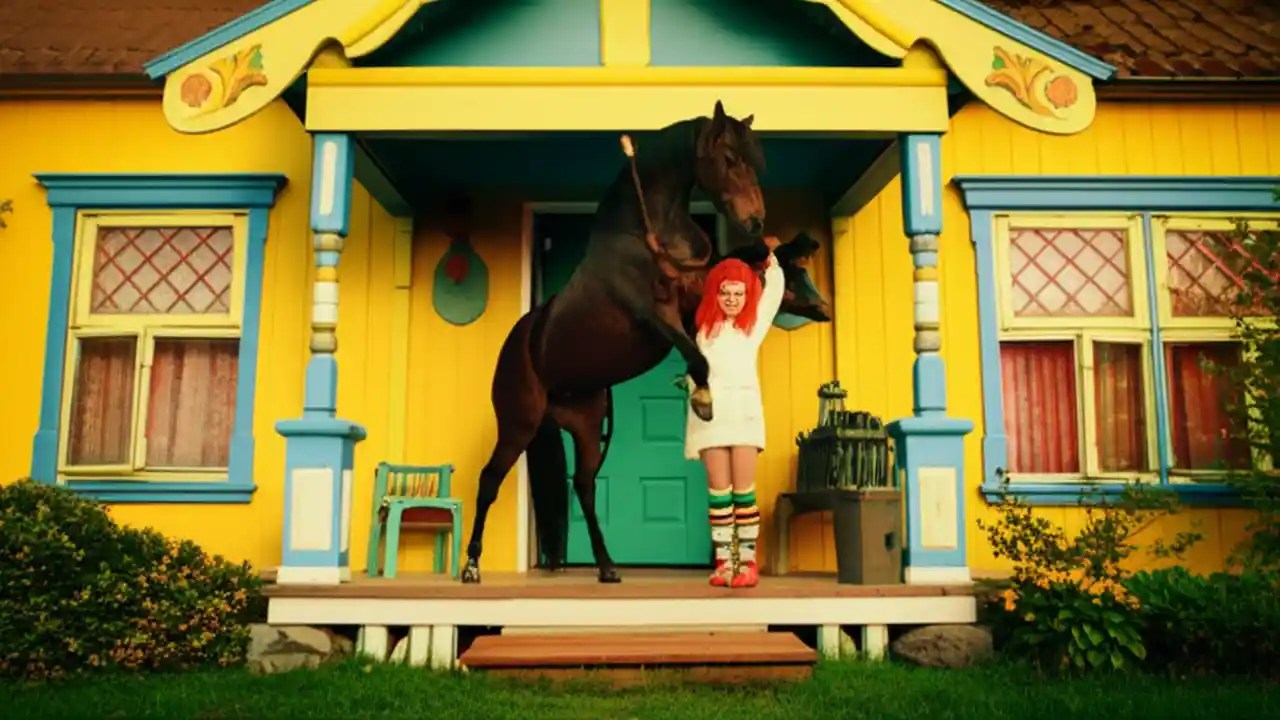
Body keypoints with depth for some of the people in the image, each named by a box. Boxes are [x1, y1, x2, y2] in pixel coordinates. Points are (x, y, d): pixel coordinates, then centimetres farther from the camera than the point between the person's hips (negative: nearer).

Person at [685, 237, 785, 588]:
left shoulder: (755, 324, 11)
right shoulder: (704, 325, 9)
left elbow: (775, 288, 16)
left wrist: (769, 257, 22)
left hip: (745, 410, 0)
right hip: (711, 412, 0)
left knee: (743, 488, -4)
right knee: (718, 489, 0)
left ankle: (748, 561, -1)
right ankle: (723, 561, 2)